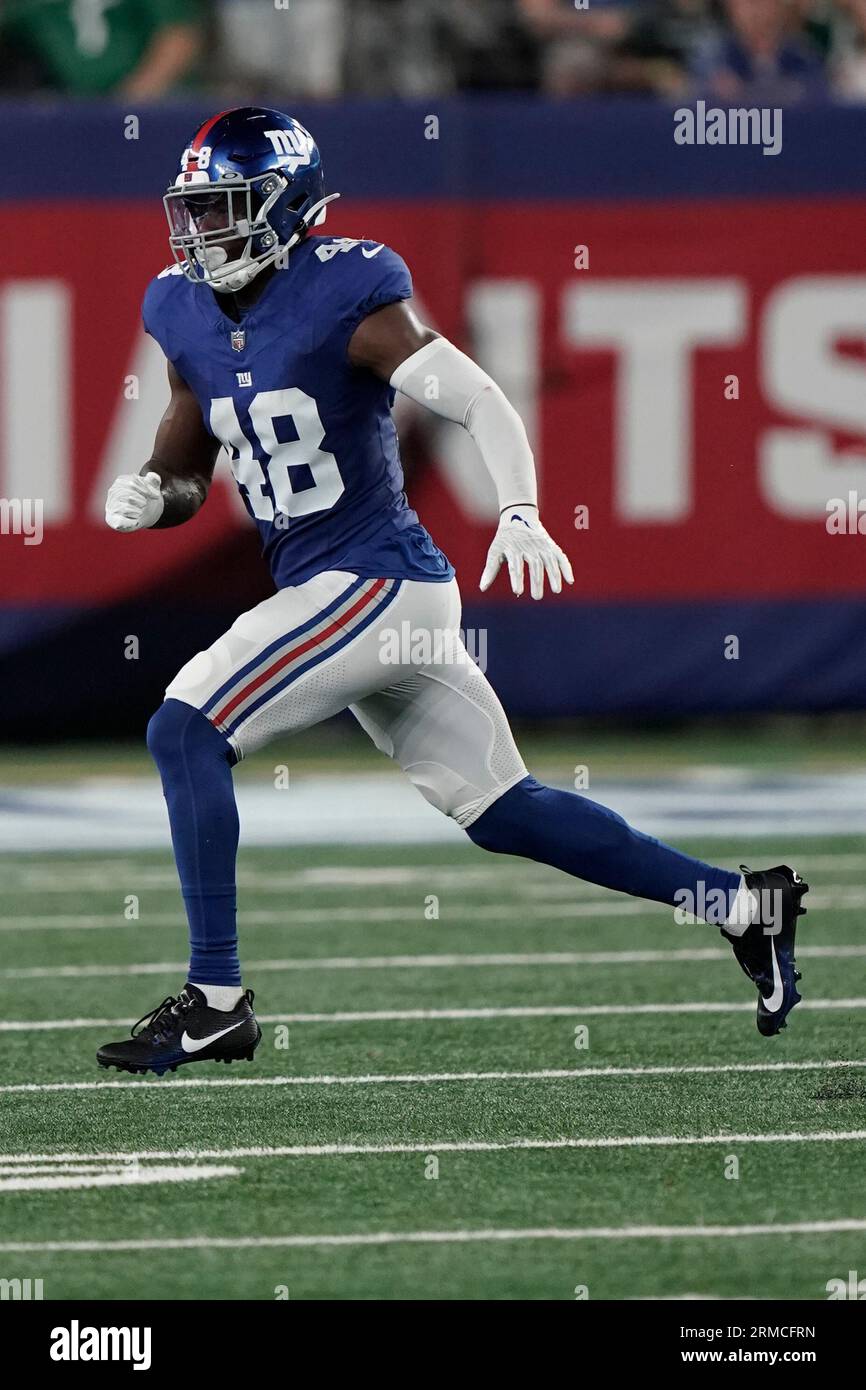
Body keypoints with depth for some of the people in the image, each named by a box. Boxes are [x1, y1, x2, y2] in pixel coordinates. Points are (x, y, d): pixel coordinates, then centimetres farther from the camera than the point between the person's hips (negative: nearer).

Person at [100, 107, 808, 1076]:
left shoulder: (347, 298, -14)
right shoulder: (190, 318, 9)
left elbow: (481, 403, -20)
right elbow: (186, 476, 19)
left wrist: (519, 515, -36)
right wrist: (147, 497, -5)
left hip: (375, 585, -8)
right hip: (325, 593, 8)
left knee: (185, 732, -14)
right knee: (497, 809, 12)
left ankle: (215, 999, -10)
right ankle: (744, 905, 19)